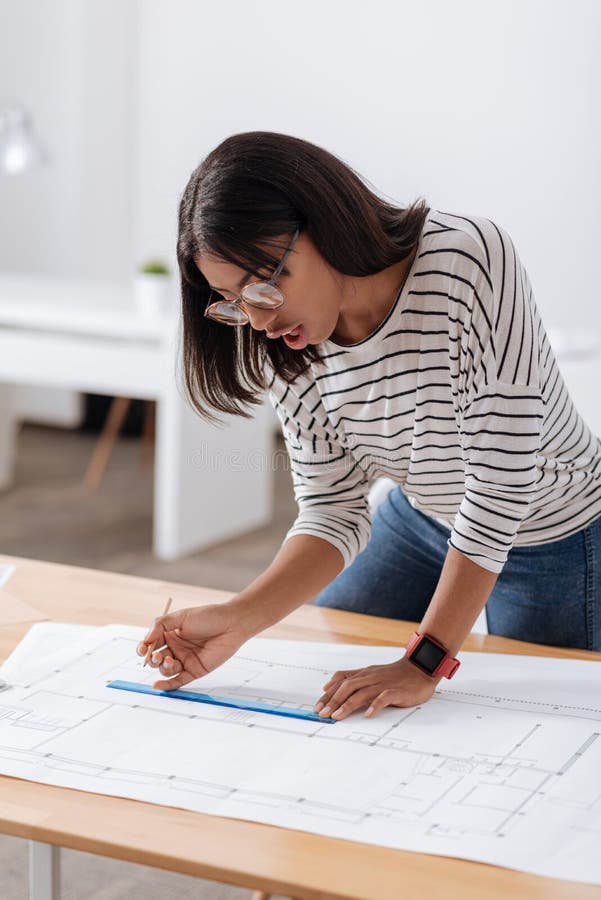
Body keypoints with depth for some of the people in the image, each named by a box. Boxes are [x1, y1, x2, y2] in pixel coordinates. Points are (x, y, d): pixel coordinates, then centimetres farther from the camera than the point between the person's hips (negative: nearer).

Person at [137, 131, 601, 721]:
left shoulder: (471, 261, -36)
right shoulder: (283, 344, -17)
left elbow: (501, 480, -33)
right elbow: (332, 509, -14)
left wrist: (424, 663, -32)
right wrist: (239, 619, -31)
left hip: (552, 538, -5)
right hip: (419, 520, 5)